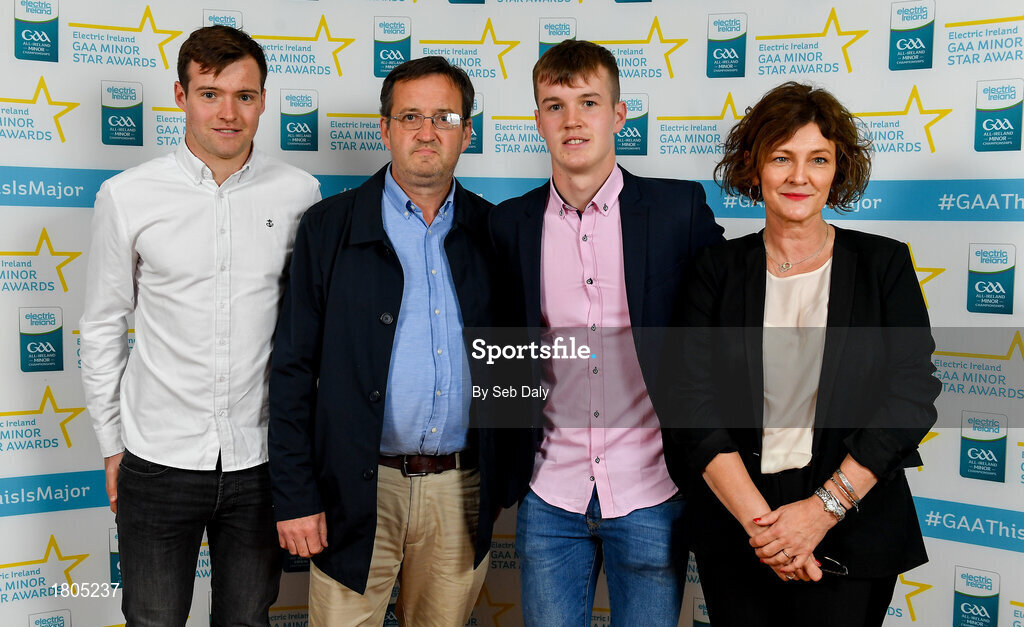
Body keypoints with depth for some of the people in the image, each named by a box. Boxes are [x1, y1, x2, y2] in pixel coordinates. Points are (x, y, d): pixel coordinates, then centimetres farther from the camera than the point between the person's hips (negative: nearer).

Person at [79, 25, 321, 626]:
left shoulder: (299, 193, -2)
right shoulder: (128, 197, -4)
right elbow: (102, 329, 4)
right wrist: (112, 443, 6)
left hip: (261, 460, 1)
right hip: (157, 462, -1)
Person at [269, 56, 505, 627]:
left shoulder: (492, 232, 5)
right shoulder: (329, 228, -1)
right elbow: (293, 371, -3)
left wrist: (505, 481, 7)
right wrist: (294, 496, -7)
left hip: (463, 492, 2)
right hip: (359, 489, -2)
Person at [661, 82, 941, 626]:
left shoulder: (884, 264, 2)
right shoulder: (718, 269, 2)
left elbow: (912, 396, -6)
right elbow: (692, 401, -5)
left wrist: (823, 508, -14)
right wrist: (758, 519, -14)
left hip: (855, 534, 0)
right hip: (733, 532, 1)